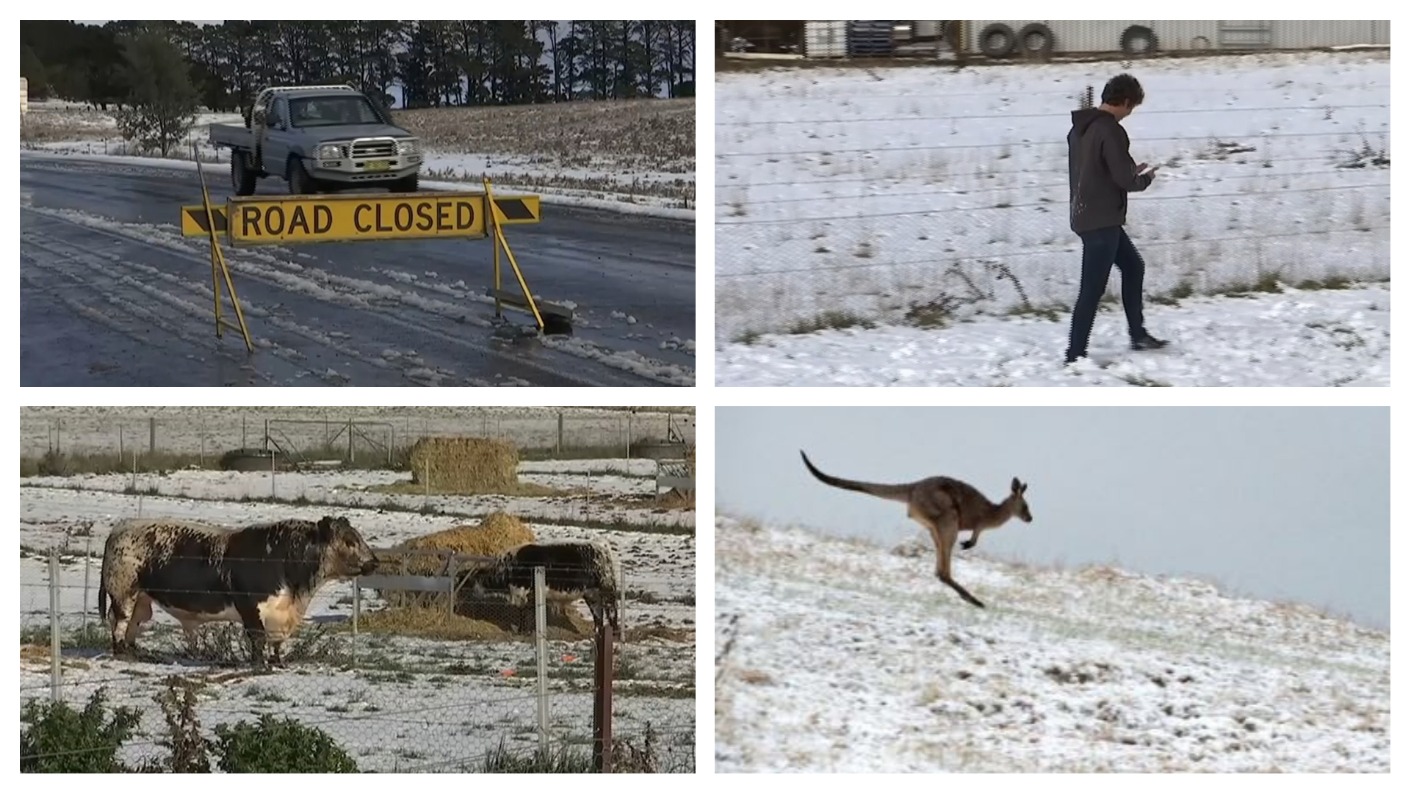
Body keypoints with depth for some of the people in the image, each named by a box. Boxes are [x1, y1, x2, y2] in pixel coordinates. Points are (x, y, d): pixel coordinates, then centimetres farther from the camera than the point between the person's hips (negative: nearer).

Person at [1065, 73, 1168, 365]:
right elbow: (1124, 178, -20)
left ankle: (1138, 335, 28)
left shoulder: (1080, 128, 8)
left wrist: (1130, 172, 15)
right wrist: (1145, 178, 1)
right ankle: (1075, 354, -2)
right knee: (1092, 289, -4)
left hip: (1085, 216, 10)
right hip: (1102, 221, -10)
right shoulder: (1110, 131, -20)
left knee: (1132, 266, 23)